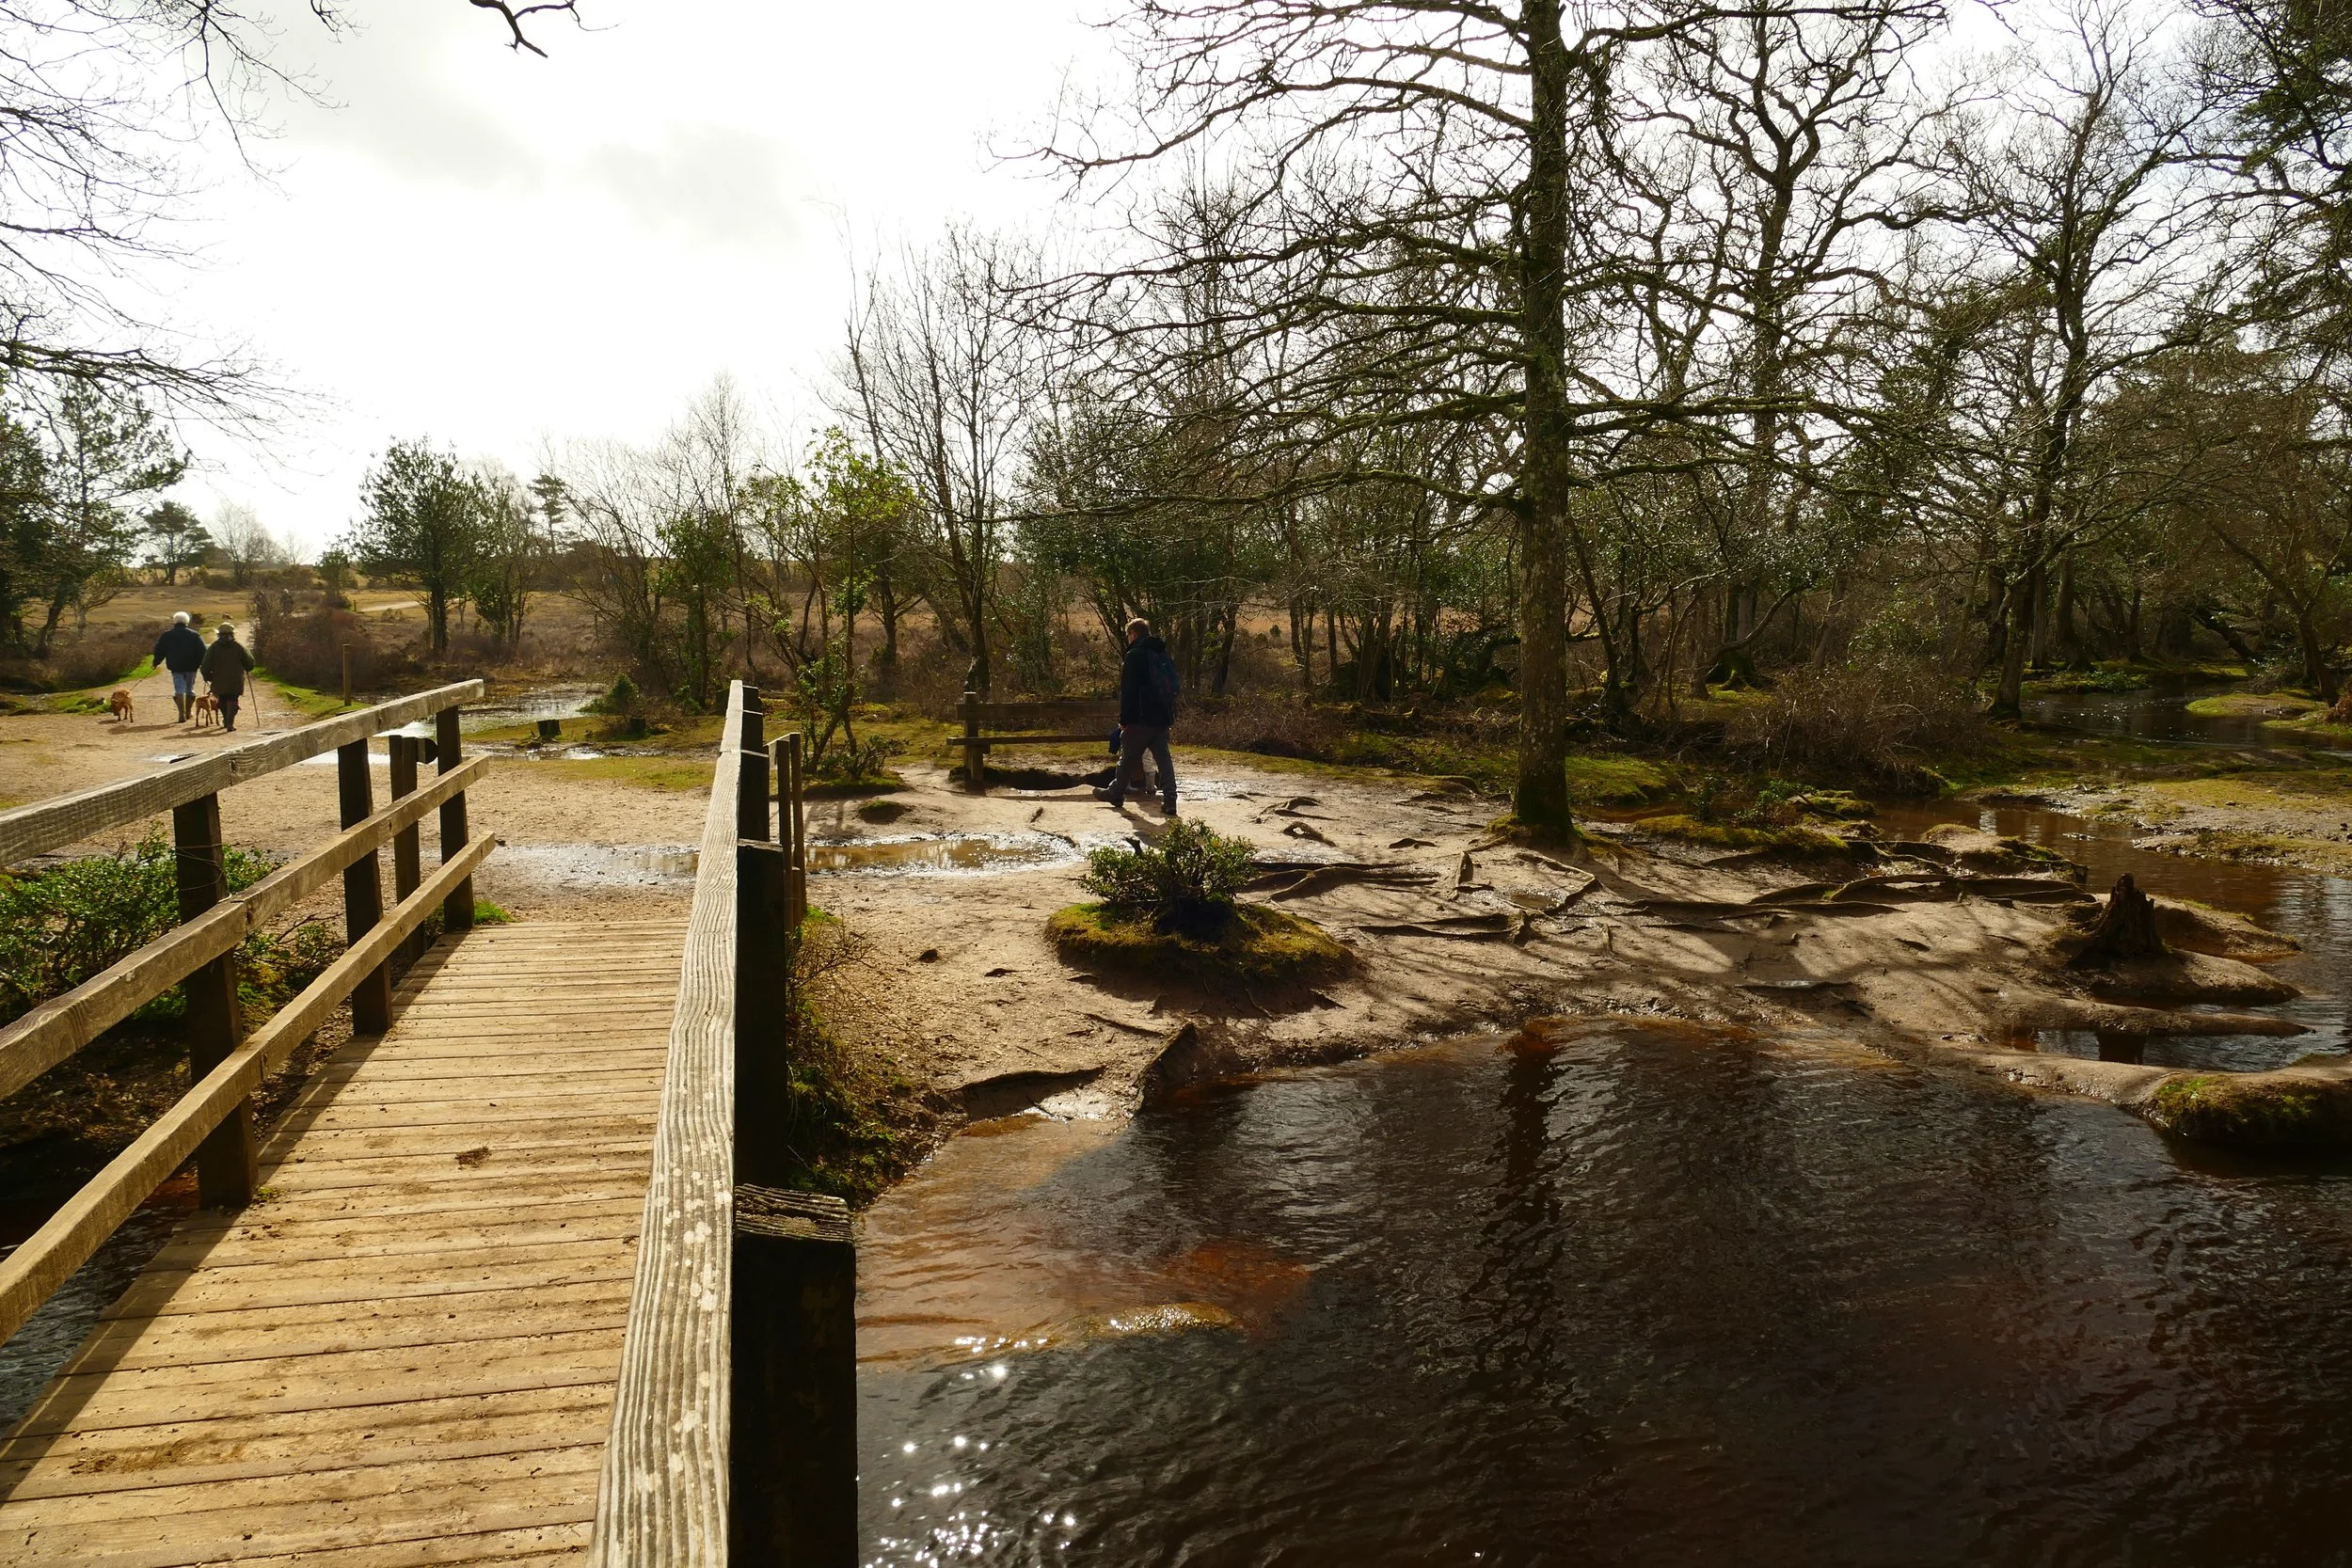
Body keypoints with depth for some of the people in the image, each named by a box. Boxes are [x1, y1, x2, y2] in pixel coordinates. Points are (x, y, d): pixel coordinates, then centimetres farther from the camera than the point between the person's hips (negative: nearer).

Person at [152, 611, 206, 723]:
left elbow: (159, 651, 8)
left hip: (176, 667, 0)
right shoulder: (194, 635, 0)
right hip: (191, 667, 0)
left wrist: (156, 662, 20)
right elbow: (202, 651, -3)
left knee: (179, 690, -2)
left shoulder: (167, 635, 4)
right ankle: (188, 712, 22)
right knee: (190, 689, 14)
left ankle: (182, 713, -15)